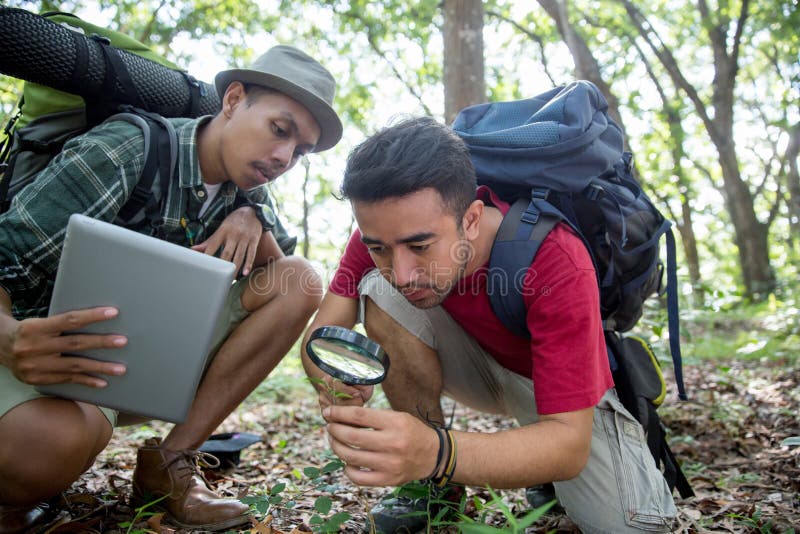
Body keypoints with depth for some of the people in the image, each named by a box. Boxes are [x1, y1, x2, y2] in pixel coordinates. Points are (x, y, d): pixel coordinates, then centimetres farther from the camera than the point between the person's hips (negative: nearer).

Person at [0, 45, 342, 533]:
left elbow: (281, 271, 2)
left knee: (301, 282, -11)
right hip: (57, 357, -6)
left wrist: (253, 222, -18)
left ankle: (172, 459, -11)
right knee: (60, 440, -41)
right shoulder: (124, 153, -18)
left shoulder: (247, 190, 2)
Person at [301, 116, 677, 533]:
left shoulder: (557, 265, -35)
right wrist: (333, 380, -44)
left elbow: (570, 441, -38)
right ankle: (435, 485, -10)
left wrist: (437, 452, -56)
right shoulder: (386, 226, -22)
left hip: (566, 389, -2)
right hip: (480, 368, 3)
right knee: (380, 291, -23)